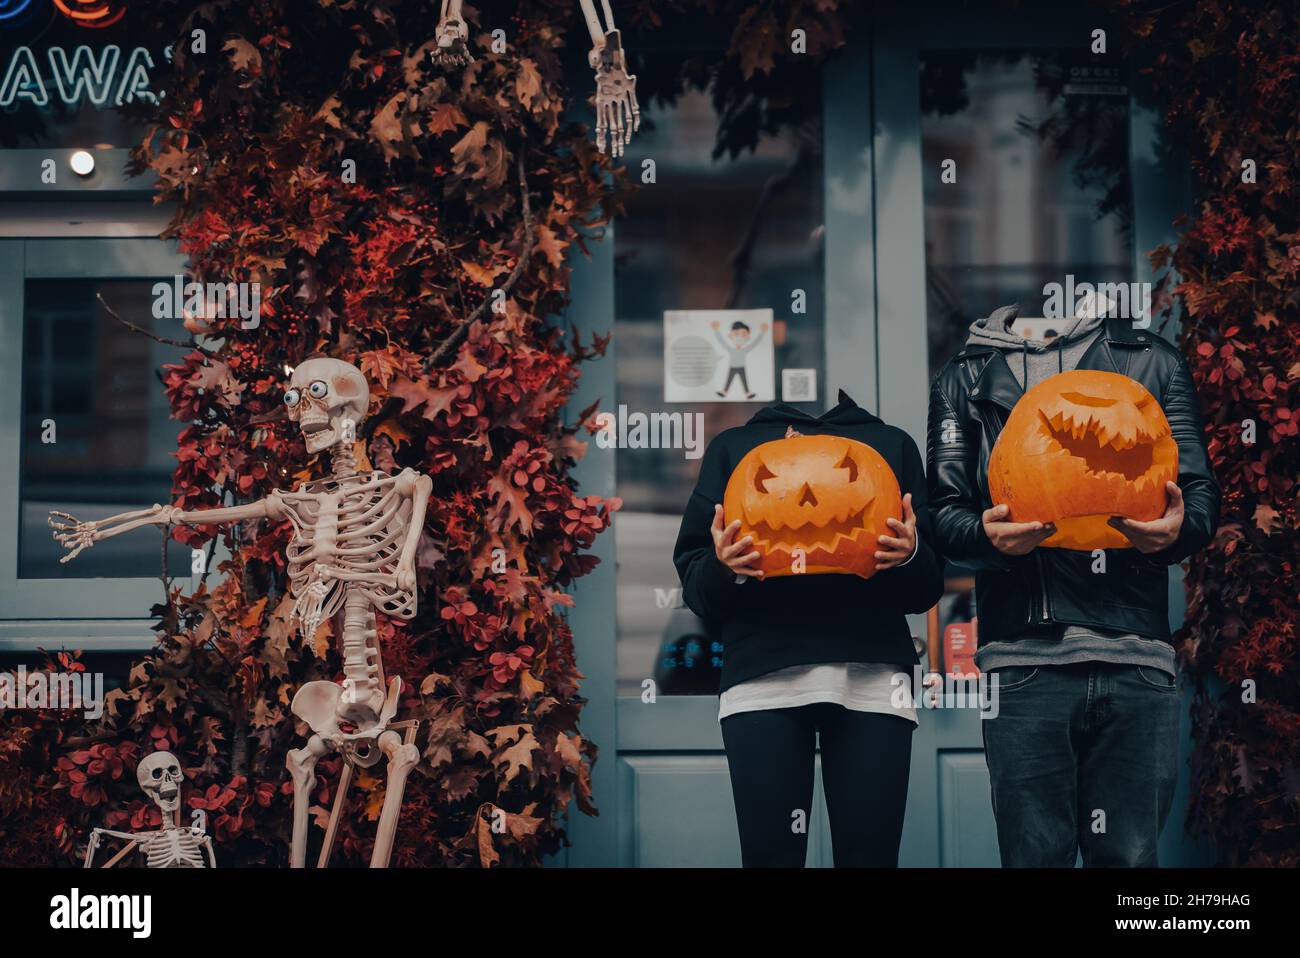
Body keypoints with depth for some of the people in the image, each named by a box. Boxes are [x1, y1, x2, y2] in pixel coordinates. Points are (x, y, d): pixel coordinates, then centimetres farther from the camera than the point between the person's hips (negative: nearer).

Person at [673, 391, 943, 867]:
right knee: (771, 854, -8)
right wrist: (723, 567, -8)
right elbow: (695, 586, 13)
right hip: (762, 677, 0)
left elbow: (925, 590, 15)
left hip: (871, 676, 0)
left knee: (871, 853, -7)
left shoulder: (892, 445, 19)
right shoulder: (731, 447, 18)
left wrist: (910, 556, -6)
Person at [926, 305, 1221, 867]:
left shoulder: (1154, 360, 17)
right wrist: (987, 535, -13)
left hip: (1135, 658, 0)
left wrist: (1176, 530, -12)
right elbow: (943, 512, 10)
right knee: (1035, 852, -1)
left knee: (1129, 854, -1)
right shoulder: (966, 376, 17)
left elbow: (1201, 493, 11)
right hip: (1023, 657, 0)